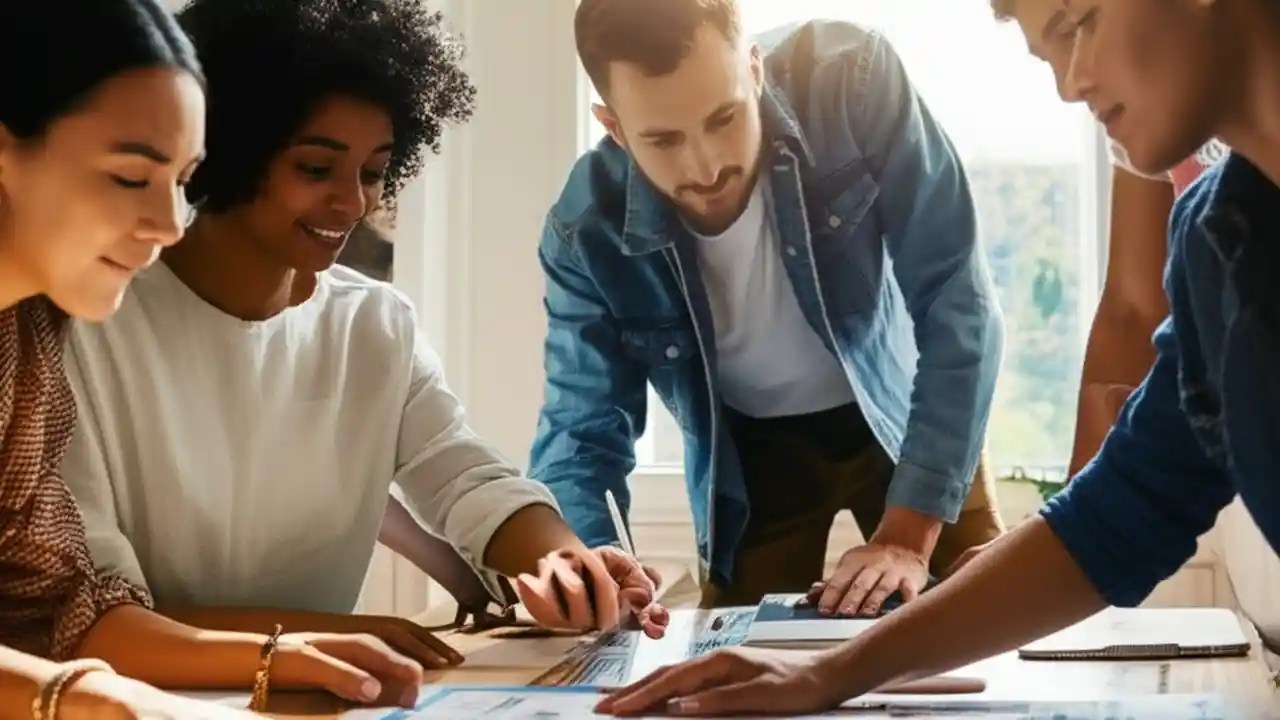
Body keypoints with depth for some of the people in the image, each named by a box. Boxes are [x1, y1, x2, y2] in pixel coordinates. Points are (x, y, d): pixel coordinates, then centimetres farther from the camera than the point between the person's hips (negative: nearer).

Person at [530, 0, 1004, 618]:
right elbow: (580, 429, -17)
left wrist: (909, 535, -34)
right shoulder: (588, 232, -25)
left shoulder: (852, 83, -31)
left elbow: (957, 299, -28)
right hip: (753, 454, 1)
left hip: (904, 414, -1)